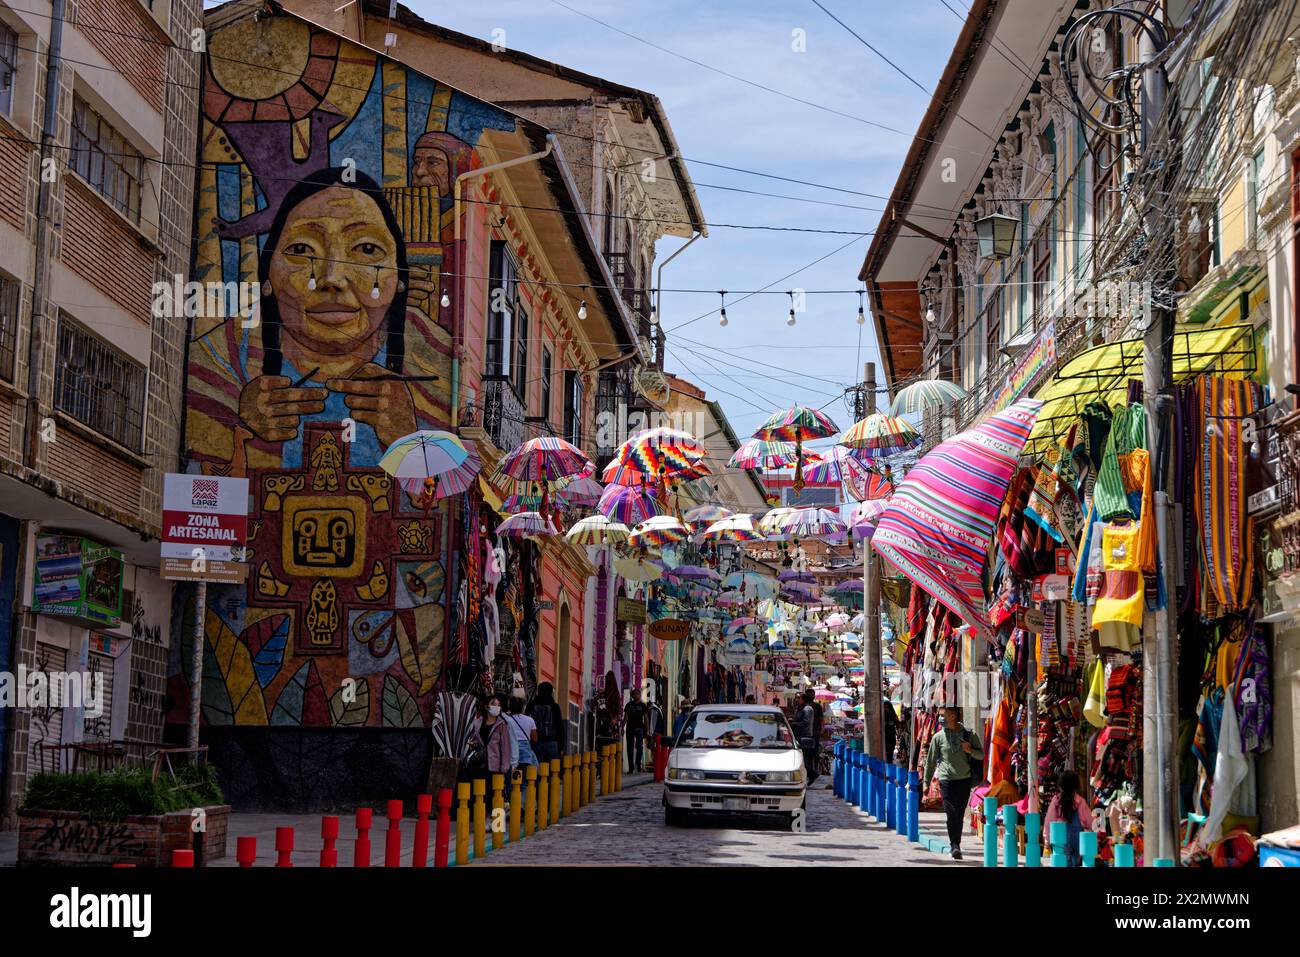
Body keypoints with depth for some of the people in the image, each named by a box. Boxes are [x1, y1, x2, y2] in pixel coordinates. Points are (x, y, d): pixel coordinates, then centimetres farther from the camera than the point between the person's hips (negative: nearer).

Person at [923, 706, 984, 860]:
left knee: (960, 815, 6)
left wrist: (970, 750, -9)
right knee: (951, 813, -13)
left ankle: (956, 845, 18)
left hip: (965, 779, 1)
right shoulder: (938, 737, 5)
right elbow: (931, 760, 10)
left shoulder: (968, 734, 6)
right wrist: (926, 781, 8)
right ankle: (955, 846, -13)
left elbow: (981, 755, 12)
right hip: (947, 779, -1)